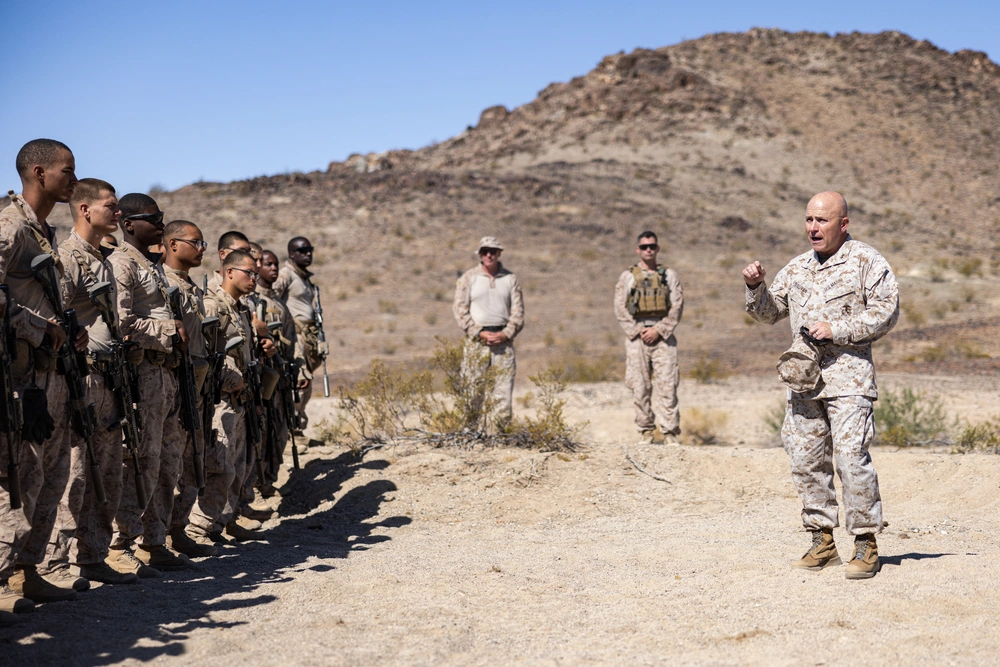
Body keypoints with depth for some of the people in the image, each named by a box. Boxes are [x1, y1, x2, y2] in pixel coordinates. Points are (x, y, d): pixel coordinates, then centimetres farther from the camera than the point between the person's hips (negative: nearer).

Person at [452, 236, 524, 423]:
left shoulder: (510, 279, 10)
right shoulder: (468, 278, 5)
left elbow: (518, 311, 8)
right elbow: (460, 309, 0)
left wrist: (506, 334, -8)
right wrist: (479, 333, -10)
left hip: (503, 339, 2)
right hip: (476, 339, -2)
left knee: (504, 386, -2)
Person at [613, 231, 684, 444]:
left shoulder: (669, 275, 9)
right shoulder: (627, 277, 9)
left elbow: (677, 307, 2)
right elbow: (620, 309, 3)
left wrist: (659, 330, -8)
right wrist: (638, 331, -8)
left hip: (663, 337, 0)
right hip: (636, 338, 1)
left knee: (667, 386, -7)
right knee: (640, 387, 1)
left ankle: (670, 432, -5)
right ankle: (646, 431, 9)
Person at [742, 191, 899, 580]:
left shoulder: (866, 262, 1)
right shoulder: (797, 268, 18)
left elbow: (886, 312, -6)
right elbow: (769, 313, 23)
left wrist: (837, 330, -13)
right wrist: (756, 287, 3)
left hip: (848, 376, -6)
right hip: (803, 375, 6)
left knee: (851, 457, -13)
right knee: (806, 460, 6)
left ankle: (866, 544, -3)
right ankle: (822, 542, 16)